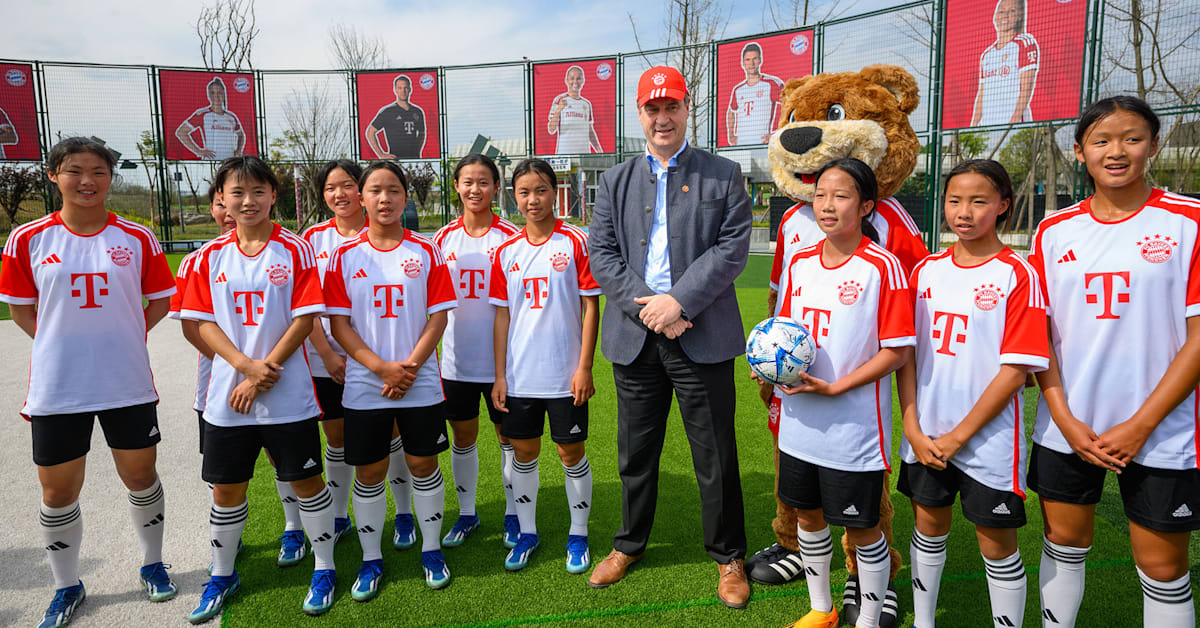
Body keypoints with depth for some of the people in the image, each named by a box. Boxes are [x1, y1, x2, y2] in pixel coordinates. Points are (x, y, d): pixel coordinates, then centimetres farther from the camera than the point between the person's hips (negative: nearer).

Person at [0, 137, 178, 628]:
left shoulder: (138, 238, 0)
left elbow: (160, 301, 8)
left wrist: (118, 339, 0)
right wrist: (67, 343, -2)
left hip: (128, 385, 0)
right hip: (56, 389, 0)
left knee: (141, 478, 11)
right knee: (58, 493, 9)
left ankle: (152, 564, 33)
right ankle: (67, 587, 30)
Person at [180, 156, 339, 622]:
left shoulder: (296, 250, -4)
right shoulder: (211, 256, 5)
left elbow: (305, 319, -8)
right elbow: (204, 322, 2)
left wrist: (263, 372, -12)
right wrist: (245, 365, -14)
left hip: (288, 395, -3)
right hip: (226, 395, 3)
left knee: (305, 479, 6)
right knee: (226, 487, 13)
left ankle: (324, 568, 24)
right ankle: (222, 576, 34)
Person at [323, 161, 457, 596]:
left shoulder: (426, 252, 1)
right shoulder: (344, 256, 1)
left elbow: (438, 317, -2)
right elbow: (339, 324, -3)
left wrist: (408, 368, -12)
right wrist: (383, 368, -13)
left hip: (420, 383, 0)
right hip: (364, 386, 0)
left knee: (423, 465, 9)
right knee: (369, 473, 9)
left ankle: (431, 550, 27)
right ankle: (371, 560, 25)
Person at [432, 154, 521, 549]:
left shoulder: (510, 236, -4)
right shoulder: (443, 238, 4)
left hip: (501, 358, -2)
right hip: (456, 358, 3)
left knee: (509, 436, 9)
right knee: (463, 437, 13)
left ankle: (513, 514, 26)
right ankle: (466, 513, 31)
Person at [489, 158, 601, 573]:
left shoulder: (576, 242, -5)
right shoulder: (507, 251, 5)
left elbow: (591, 308, -5)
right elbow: (503, 316, 7)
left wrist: (584, 367, -10)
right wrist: (500, 376, 4)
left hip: (565, 373, -3)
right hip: (520, 375, 3)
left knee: (571, 451, 7)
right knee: (523, 451, 12)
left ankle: (578, 535, 24)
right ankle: (527, 532, 30)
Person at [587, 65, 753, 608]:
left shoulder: (723, 175, 4)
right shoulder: (615, 182, 11)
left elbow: (733, 248, -6)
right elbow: (601, 254, 2)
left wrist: (678, 300, -16)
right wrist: (647, 306, -11)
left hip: (702, 337, -2)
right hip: (635, 338, 3)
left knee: (715, 456, 7)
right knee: (635, 452, 15)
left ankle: (728, 555, 27)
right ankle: (630, 544, 35)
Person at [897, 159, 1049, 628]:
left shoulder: (1017, 276, -10)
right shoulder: (927, 270, 4)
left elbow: (1015, 370, -14)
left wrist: (959, 435, -13)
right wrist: (913, 427, -5)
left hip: (987, 440, -4)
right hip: (926, 436, 5)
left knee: (997, 543, 8)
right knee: (929, 526, 18)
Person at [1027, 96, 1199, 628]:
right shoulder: (1054, 232, 4)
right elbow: (1041, 334, 5)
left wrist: (1140, 426, -12)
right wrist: (1063, 418, -5)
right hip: (1067, 428, 3)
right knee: (1064, 543, 15)